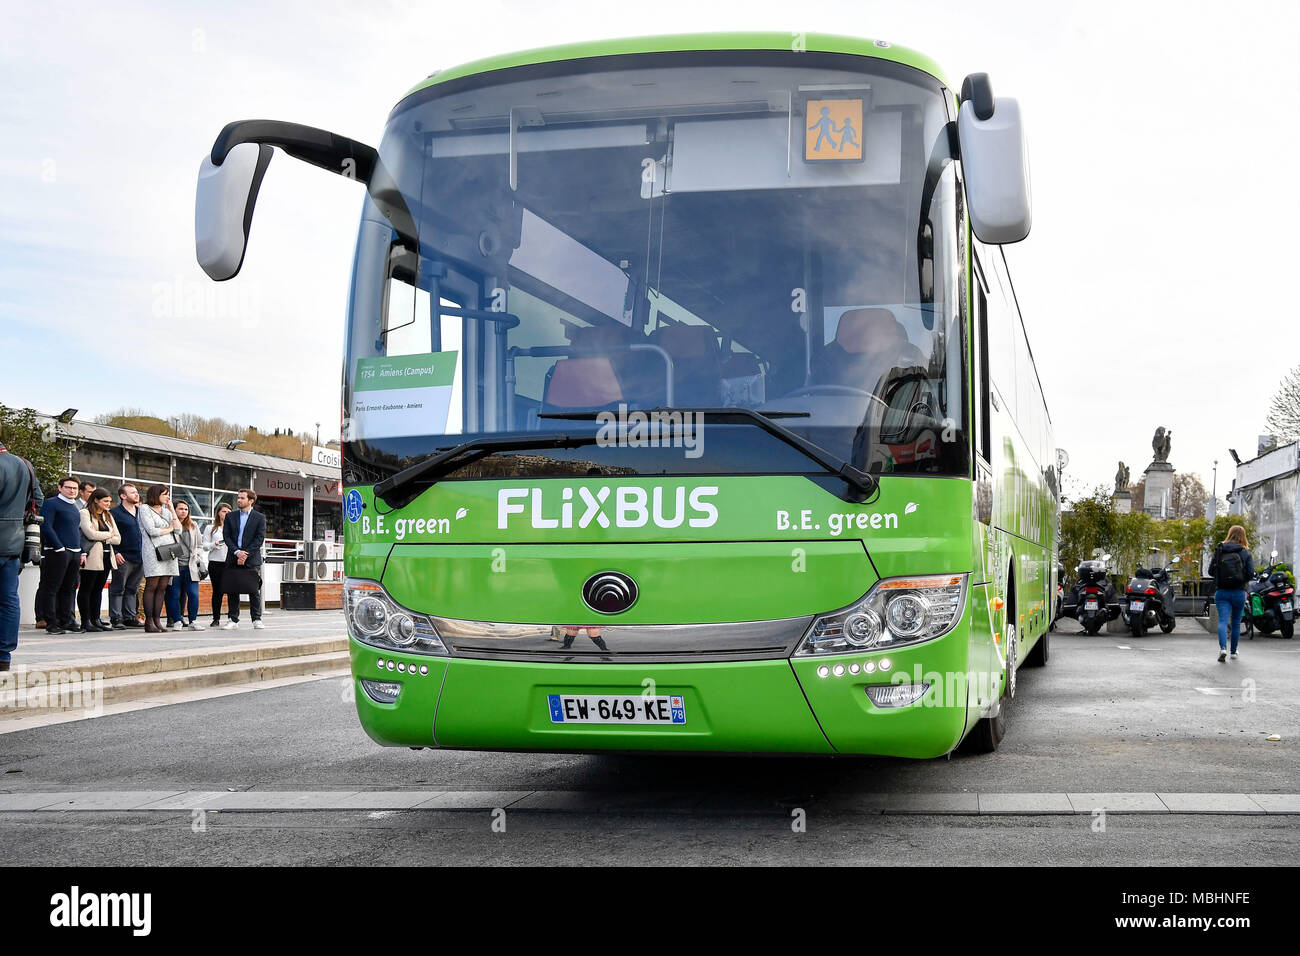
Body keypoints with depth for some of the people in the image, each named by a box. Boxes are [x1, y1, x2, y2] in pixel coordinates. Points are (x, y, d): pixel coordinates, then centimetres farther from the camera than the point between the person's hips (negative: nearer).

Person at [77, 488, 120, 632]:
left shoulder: (108, 516, 19)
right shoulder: (85, 514, -3)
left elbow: (118, 539, 13)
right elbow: (91, 534, -15)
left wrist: (101, 538, -3)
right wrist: (109, 534, 0)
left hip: (106, 557, 7)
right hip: (92, 558, -7)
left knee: (98, 589, 8)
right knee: (86, 589, -3)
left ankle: (95, 620, 11)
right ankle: (86, 622, -3)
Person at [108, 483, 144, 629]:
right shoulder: (115, 513, -3)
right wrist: (115, 552, -15)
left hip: (139, 558, 6)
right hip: (123, 558, -6)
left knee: (132, 589, 11)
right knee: (118, 589, -3)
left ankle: (130, 617, 16)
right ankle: (116, 618, -2)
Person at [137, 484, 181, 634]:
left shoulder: (166, 511, 21)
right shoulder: (145, 509, 1)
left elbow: (178, 528, 11)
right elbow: (151, 530, -9)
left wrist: (171, 509, 10)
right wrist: (169, 529, 5)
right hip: (153, 551, -6)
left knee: (162, 587, 2)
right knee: (151, 586, -8)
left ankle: (157, 620, 4)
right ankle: (149, 622, -7)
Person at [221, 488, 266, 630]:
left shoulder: (260, 517, 4)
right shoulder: (230, 516, 12)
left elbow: (260, 538, -3)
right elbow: (226, 536, 5)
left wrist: (246, 554, -12)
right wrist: (237, 552, -10)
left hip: (252, 560, -3)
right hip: (233, 559, 3)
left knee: (254, 591, -3)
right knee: (232, 590, 2)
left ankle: (256, 619, 5)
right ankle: (233, 620, 8)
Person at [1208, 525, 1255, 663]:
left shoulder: (1219, 551, 2)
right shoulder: (1245, 553, -3)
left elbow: (1211, 571, 1)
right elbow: (1251, 573, -8)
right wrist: (1243, 580, 13)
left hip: (1221, 592, 0)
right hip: (1239, 592, 0)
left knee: (1223, 620, -6)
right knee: (1236, 622, 15)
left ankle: (1223, 647, -29)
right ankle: (1234, 651, 25)